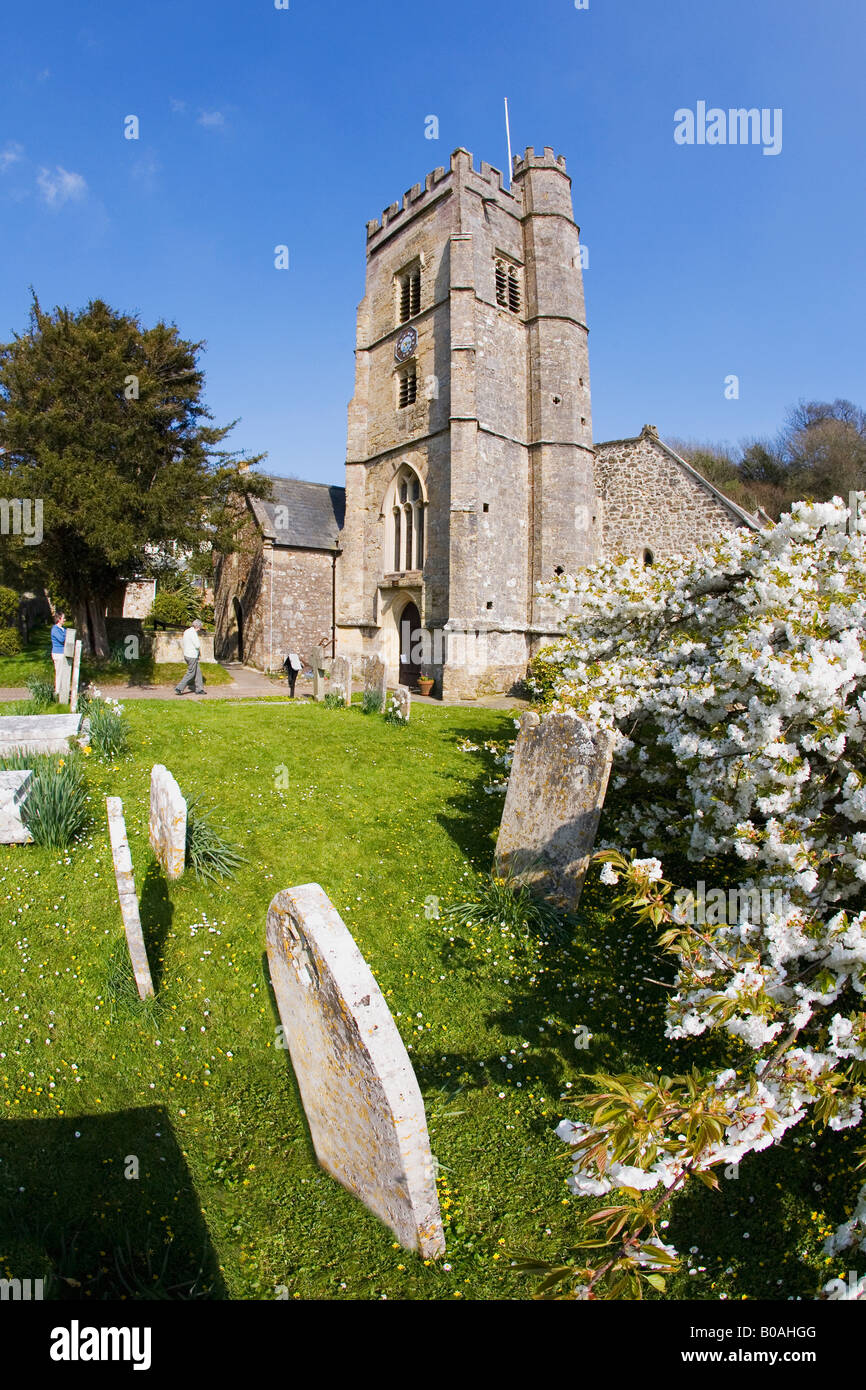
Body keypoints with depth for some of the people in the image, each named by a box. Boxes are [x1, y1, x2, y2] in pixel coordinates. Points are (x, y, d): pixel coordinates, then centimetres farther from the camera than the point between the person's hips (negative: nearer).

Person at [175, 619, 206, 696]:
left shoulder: (186, 631, 13)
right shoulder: (193, 633, -17)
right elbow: (197, 645, -23)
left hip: (187, 654, 10)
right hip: (192, 656, -10)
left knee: (198, 672, 13)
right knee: (191, 673, -3)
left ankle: (199, 689, 17)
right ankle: (179, 688, -2)